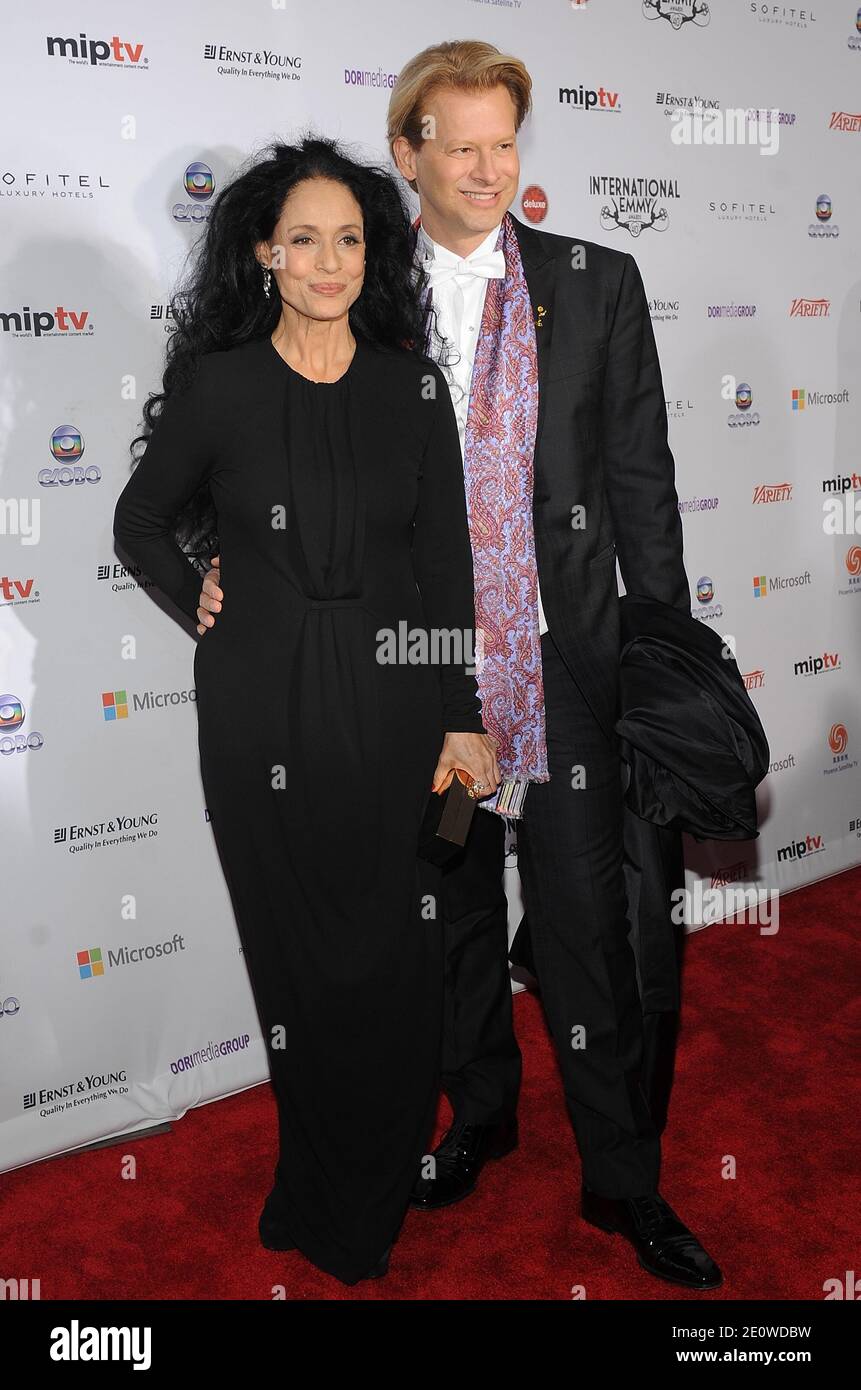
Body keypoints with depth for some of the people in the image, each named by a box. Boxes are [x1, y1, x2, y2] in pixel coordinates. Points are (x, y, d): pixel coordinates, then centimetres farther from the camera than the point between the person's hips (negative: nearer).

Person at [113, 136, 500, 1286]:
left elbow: (448, 564, 2)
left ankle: (370, 1209, 28)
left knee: (397, 957, 6)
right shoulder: (219, 385, 0)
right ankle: (316, 1182, 31)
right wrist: (207, 615, 2)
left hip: (393, 705, 1)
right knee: (299, 956, 9)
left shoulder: (414, 388, 4)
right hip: (263, 710, -1)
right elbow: (141, 520, 14)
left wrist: (464, 718, -2)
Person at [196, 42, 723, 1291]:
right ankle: (480, 1114, 40)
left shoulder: (599, 285, 1)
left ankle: (623, 1181, 22)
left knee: (585, 924, 4)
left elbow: (641, 479, 1)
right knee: (455, 909, 17)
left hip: (564, 659, -1)